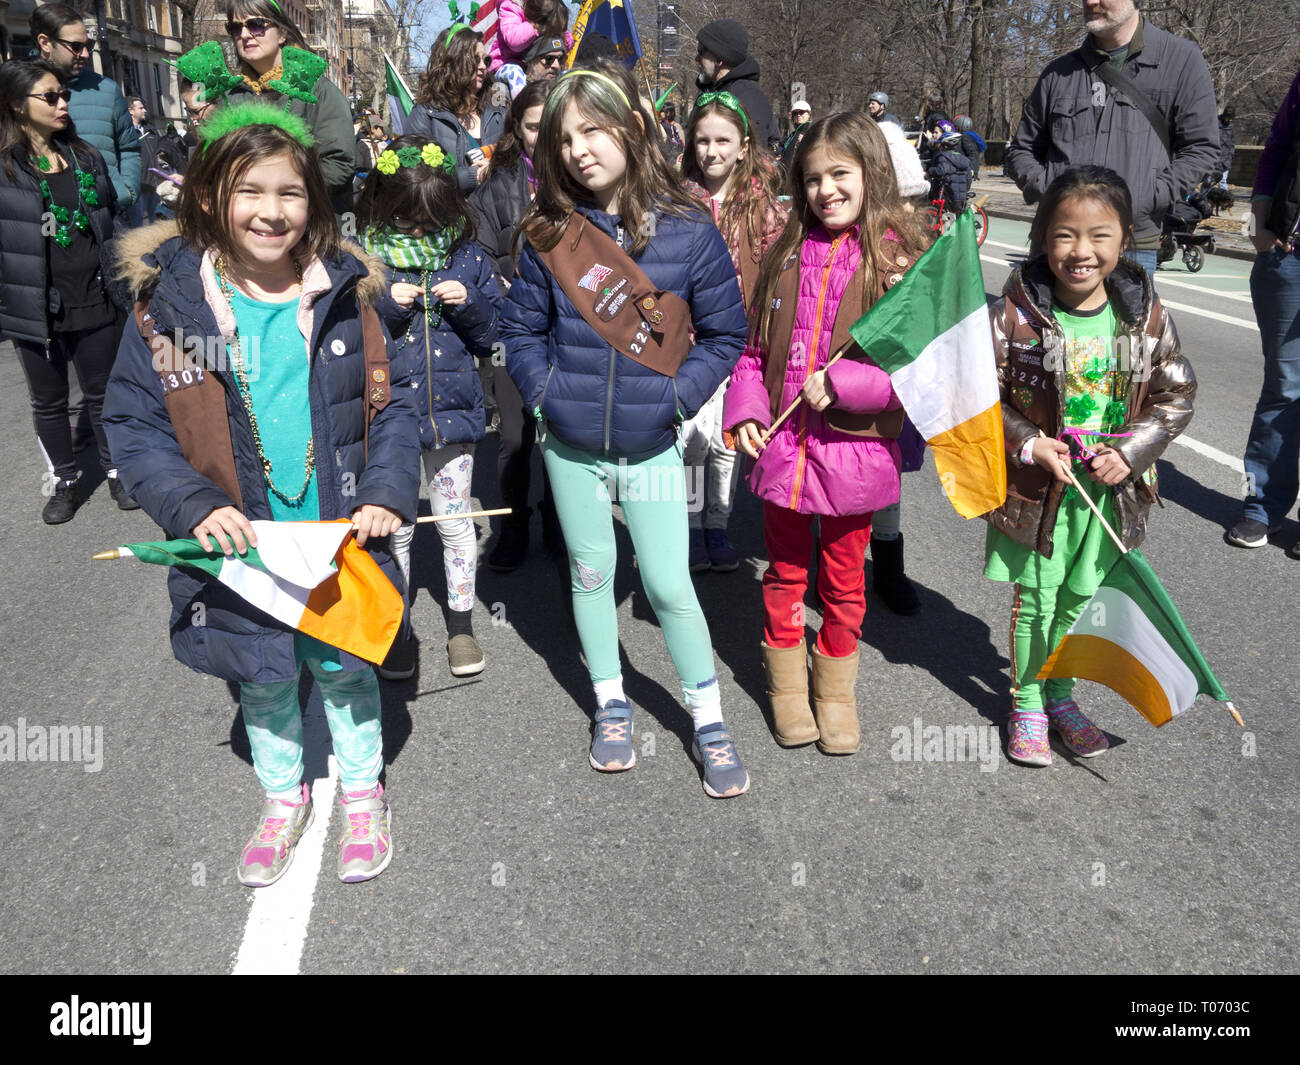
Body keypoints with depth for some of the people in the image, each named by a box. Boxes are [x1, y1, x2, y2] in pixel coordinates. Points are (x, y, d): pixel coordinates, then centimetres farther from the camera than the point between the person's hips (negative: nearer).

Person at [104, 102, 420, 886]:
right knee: (264, 680, 18)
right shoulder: (170, 299, -9)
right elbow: (133, 423, -6)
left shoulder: (347, 291, -5)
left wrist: (389, 491, -13)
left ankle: (363, 793, 42)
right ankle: (284, 798, 44)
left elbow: (397, 399, 0)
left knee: (343, 667, 17)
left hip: (343, 537, 0)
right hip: (240, 547, 0)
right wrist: (195, 505, -20)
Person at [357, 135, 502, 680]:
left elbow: (491, 336, 7)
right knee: (394, 527, 10)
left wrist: (469, 304, -12)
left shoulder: (466, 256, 2)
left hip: (451, 410, 1)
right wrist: (385, 305, -19)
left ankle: (461, 624, 28)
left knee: (456, 523, 10)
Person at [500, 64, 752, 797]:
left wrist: (677, 396, -11)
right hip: (571, 447, 3)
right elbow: (522, 327, 7)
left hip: (652, 448, -2)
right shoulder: (550, 236, -4)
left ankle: (709, 721, 18)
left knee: (669, 584, 0)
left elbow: (725, 332, -2)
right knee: (591, 572, 15)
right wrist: (545, 390, -6)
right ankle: (612, 704, 33)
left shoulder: (689, 232, -9)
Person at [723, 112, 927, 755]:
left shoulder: (901, 259, -8)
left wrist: (842, 383, -20)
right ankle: (786, 688, 34)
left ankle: (835, 691, 34)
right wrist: (746, 411, -4)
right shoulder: (788, 253, 5)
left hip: (854, 449, -3)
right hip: (781, 444, 3)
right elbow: (755, 346, 10)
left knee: (843, 580, 13)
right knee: (785, 571, 16)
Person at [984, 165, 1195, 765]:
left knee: (1081, 598, 17)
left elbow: (1177, 395, 3)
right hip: (1035, 489, -3)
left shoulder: (1146, 316, -5)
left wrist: (1131, 452, -9)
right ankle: (1026, 703, 28)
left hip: (1110, 491, 3)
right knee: (1034, 600, 9)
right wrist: (1028, 445, -18)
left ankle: (1061, 693, 38)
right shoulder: (1016, 314, -14)